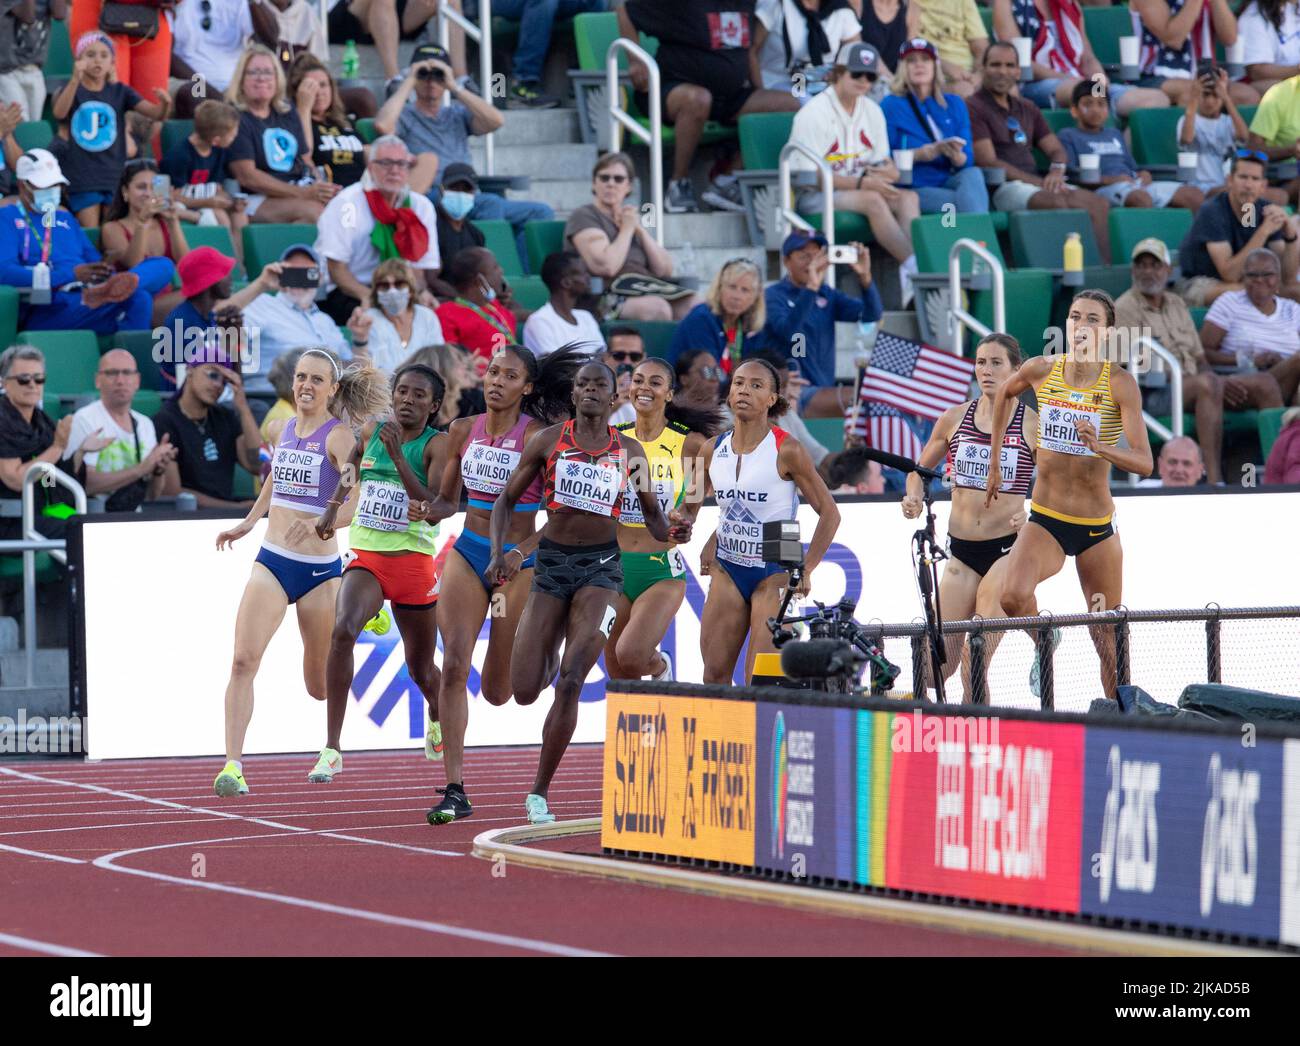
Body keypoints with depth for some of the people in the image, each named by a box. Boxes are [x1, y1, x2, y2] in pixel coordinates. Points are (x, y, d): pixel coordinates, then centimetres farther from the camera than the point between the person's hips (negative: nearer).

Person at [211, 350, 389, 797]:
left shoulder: (339, 436, -9)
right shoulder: (281, 430, 9)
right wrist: (247, 523, 33)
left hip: (320, 567, -4)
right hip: (272, 561, 4)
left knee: (319, 684, 9)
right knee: (243, 660, -17)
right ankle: (233, 763, -21)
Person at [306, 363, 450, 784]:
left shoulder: (438, 445, -7)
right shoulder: (372, 430, 5)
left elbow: (434, 508, -20)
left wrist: (398, 456, -25)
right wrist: (333, 506, 17)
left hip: (412, 560, -2)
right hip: (365, 556, 2)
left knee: (421, 668, 13)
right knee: (342, 630, -28)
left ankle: (436, 716, 53)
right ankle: (332, 749, -30)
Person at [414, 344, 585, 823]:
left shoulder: (538, 437, -10)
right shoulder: (462, 431, 4)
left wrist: (522, 553, -25)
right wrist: (431, 511, -9)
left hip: (519, 562, -3)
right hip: (468, 554, 3)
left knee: (497, 692, 4)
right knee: (454, 666, -14)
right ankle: (455, 790, -14)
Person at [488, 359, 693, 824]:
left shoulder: (629, 452, 4)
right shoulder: (548, 441, 3)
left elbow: (652, 514, 13)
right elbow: (506, 500, 8)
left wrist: (671, 532, -11)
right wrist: (499, 551, -8)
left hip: (601, 568, -1)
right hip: (551, 564, 1)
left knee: (571, 682, -17)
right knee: (524, 691, -4)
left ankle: (539, 794, -8)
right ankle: (550, 659, 37)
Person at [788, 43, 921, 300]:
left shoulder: (872, 112, 13)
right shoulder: (813, 114, -9)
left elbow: (883, 163, 13)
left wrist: (887, 172, -14)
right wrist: (862, 183, -24)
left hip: (858, 189, 6)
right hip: (812, 197, -6)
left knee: (909, 198, -22)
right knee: (872, 200, -34)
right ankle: (913, 266, -37)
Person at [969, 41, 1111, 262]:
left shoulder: (1027, 109, 25)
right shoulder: (974, 109, 1)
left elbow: (1056, 149, 23)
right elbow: (988, 162, -8)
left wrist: (1057, 171, -4)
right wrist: (1038, 182, -13)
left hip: (1034, 182, 7)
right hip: (1002, 186, -7)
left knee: (1098, 204, -17)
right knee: (1056, 203, -36)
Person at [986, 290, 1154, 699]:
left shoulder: (1119, 383, -10)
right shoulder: (1041, 370, -2)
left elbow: (1144, 463, -17)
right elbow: (1005, 393, 23)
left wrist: (1100, 447, -36)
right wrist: (994, 462, 24)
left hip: (1098, 528, -1)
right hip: (1044, 522, 1)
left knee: (1109, 645, 4)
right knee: (1014, 598, -28)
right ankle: (1043, 641, 4)